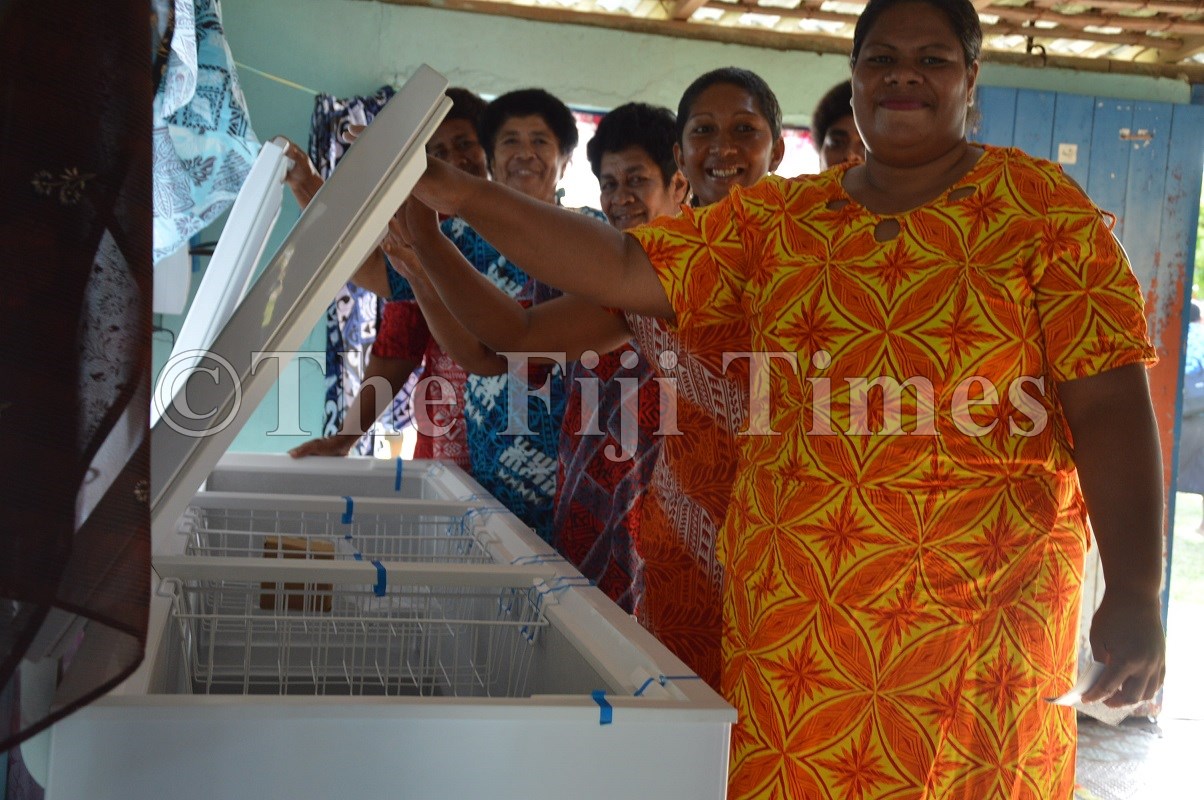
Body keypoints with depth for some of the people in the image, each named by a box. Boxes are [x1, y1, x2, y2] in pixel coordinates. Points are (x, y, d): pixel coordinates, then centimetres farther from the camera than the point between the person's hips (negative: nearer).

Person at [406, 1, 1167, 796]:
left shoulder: (1039, 206, -1)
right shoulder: (778, 219, 8)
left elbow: (1110, 404, -7)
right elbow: (627, 269, 1)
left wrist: (1135, 594, -16)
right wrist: (462, 195, -8)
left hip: (973, 616, -2)